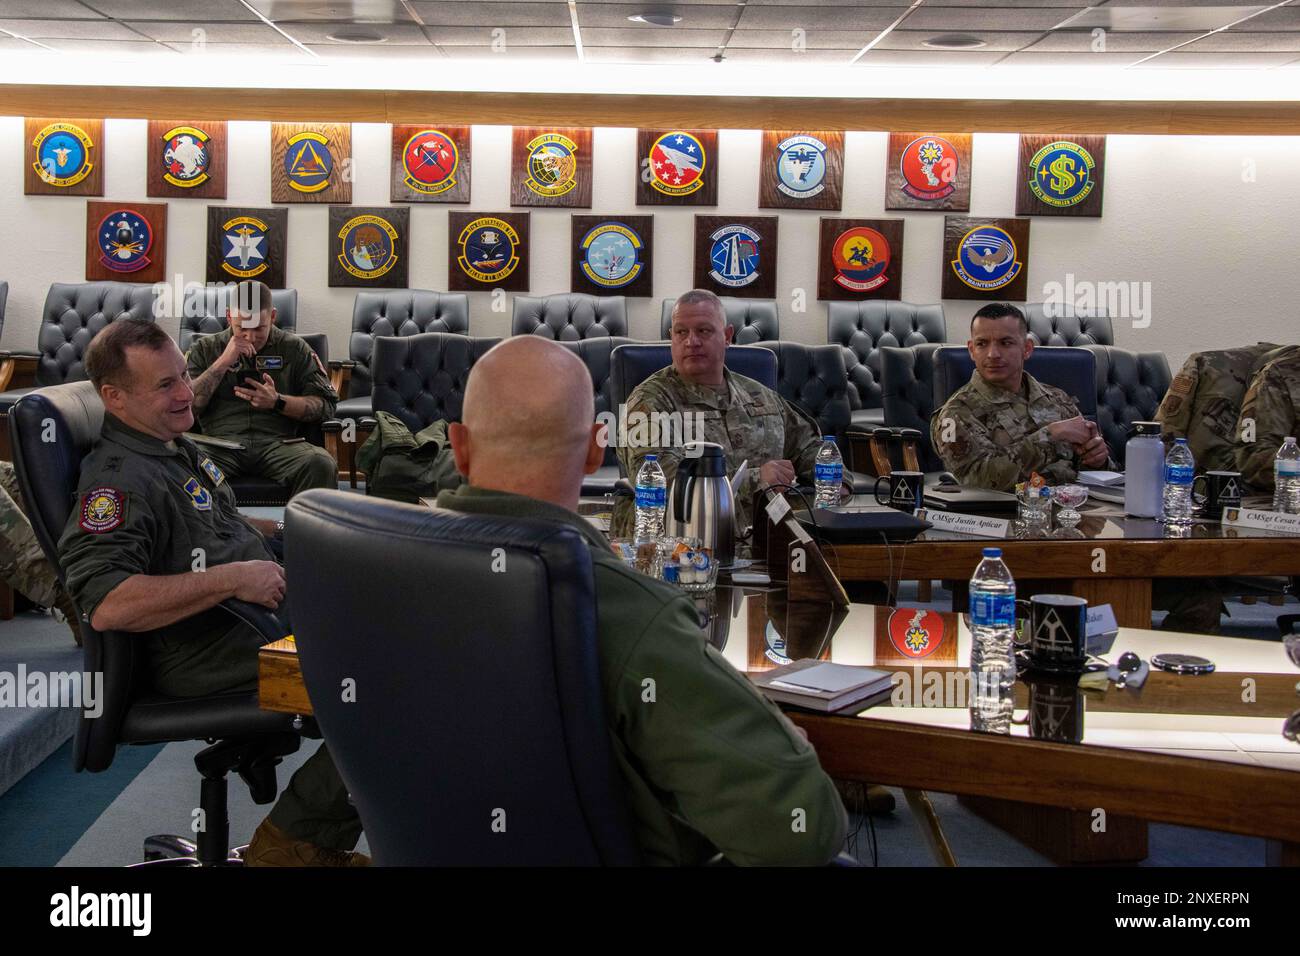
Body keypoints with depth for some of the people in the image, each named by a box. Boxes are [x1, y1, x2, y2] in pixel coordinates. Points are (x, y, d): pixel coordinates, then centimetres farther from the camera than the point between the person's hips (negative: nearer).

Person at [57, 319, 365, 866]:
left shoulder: (177, 447, 14)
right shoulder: (117, 480, -19)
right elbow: (106, 605, -32)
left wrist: (281, 531, 16)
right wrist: (234, 578, -28)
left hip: (263, 600, 11)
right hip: (206, 651, -11)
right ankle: (293, 842, -6)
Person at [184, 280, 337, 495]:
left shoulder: (294, 348, 15)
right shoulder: (204, 349, 17)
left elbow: (326, 404, 8)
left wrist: (278, 402, -8)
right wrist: (223, 363, -3)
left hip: (278, 442, 0)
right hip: (221, 444, 0)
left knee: (321, 465, -34)